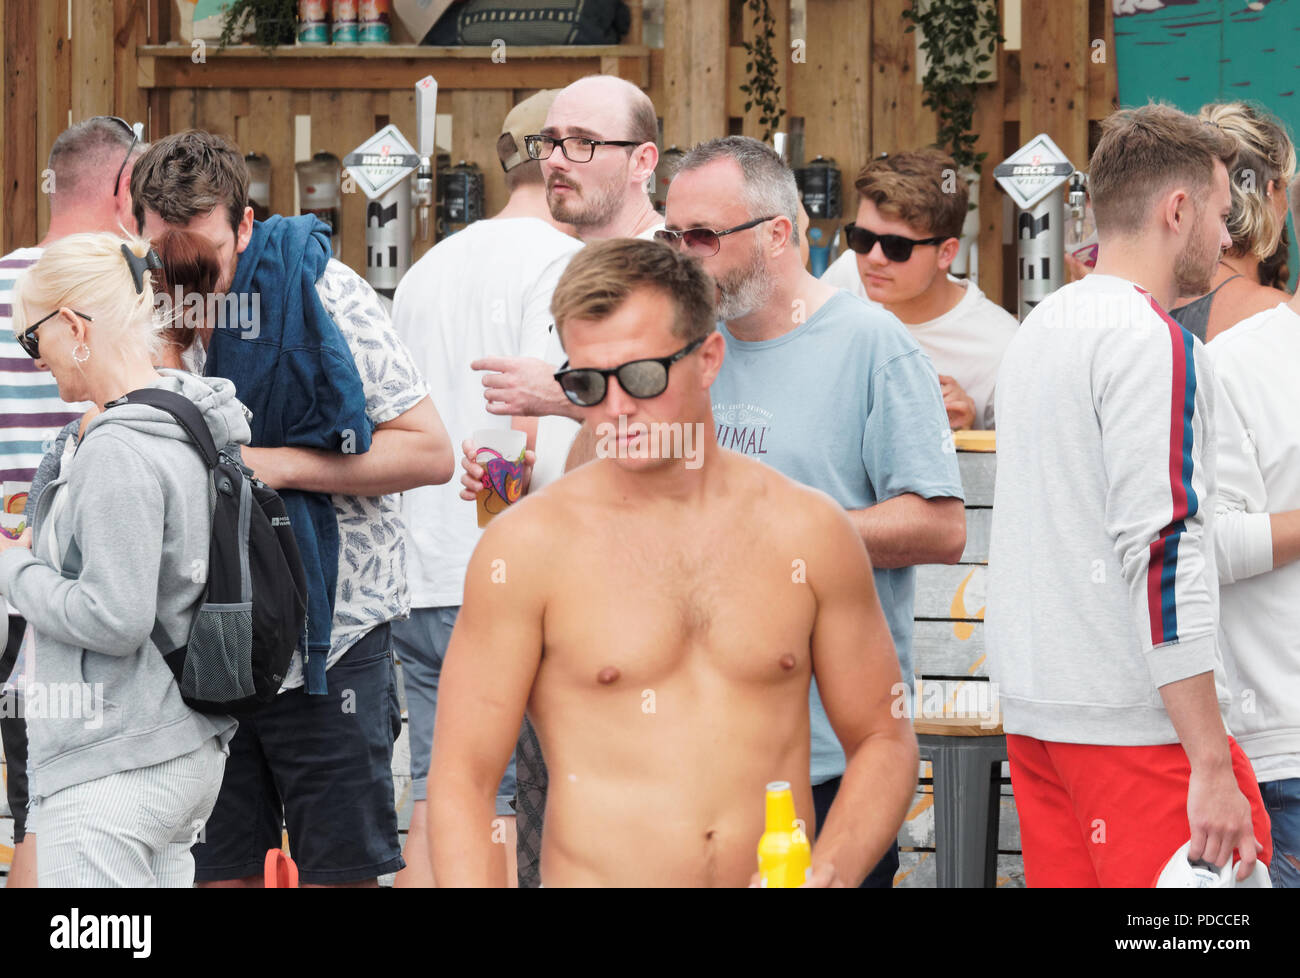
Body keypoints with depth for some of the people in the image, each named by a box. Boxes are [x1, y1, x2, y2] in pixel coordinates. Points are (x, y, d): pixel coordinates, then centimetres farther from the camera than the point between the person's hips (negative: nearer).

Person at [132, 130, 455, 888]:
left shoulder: (320, 293, -9)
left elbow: (430, 453, -11)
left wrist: (276, 465, -18)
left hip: (330, 630, -4)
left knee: (340, 870, 1)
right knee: (220, 871, 6)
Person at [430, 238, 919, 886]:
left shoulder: (809, 532, 7)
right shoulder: (527, 545, -1)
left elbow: (884, 740, 13)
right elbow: (460, 782, -1)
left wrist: (832, 872, -3)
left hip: (779, 879, 3)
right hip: (594, 879, -3)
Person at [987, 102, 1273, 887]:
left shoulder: (1038, 331, 16)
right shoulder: (1155, 344, -12)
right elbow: (1164, 551, -19)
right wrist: (1212, 767, -20)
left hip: (1032, 705, 9)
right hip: (1140, 720, -9)